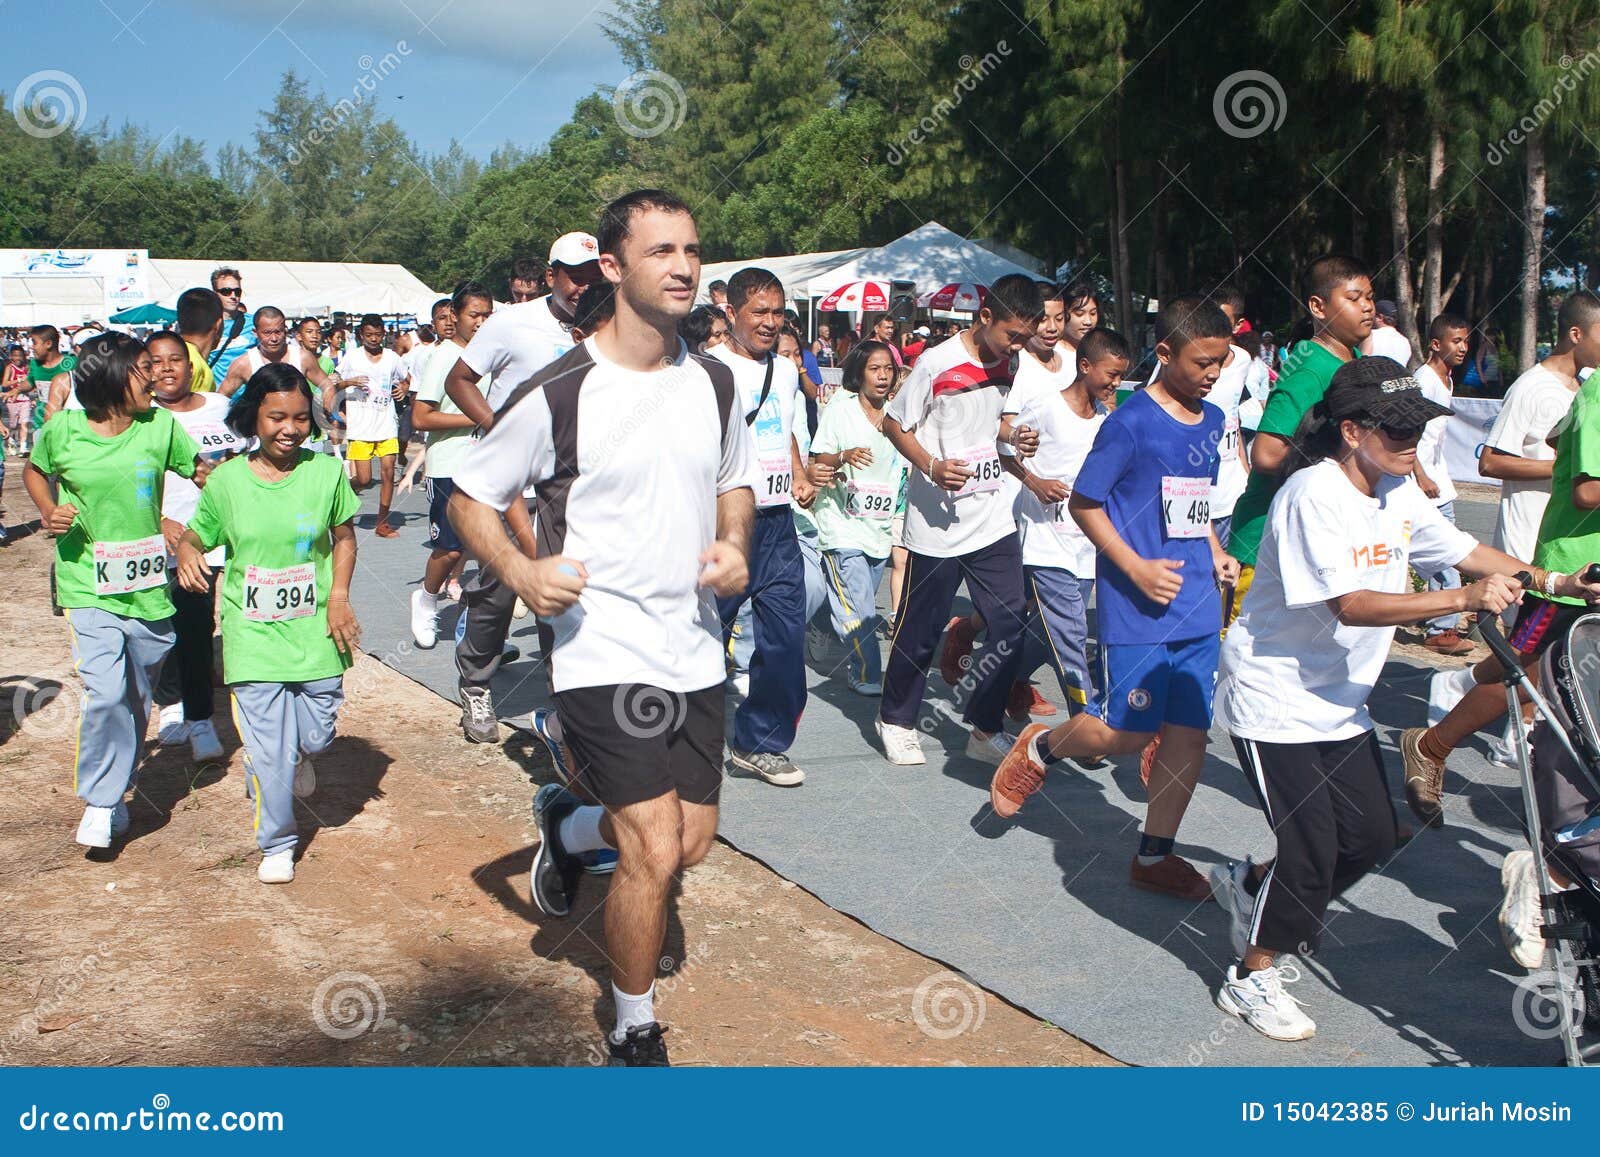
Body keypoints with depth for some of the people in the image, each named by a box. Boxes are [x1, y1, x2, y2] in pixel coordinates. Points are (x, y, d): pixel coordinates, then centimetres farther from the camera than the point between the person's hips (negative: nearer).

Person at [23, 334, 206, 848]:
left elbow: (200, 470, 11)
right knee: (104, 694, -16)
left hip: (149, 588, 3)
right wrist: (49, 512, -2)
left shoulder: (161, 425, -1)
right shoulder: (62, 430, -4)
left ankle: (117, 791, 33)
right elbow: (34, 471, 15)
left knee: (137, 701, 12)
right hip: (89, 586, -3)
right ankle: (100, 802, 2)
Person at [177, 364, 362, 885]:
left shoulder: (326, 471, -3)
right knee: (267, 751, -1)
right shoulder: (226, 480, -4)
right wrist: (187, 555, -16)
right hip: (253, 635, -1)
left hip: (315, 632, 1)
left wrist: (339, 597, -2)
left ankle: (303, 757, 46)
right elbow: (195, 537, 7)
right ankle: (277, 844, 19)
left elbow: (344, 536, 8)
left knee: (316, 737, 8)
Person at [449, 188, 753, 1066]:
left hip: (695, 649, 6)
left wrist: (735, 547, -1)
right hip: (601, 654, -6)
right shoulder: (558, 394, -13)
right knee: (655, 852, -11)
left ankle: (566, 824, 45)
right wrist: (521, 572, -21)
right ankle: (634, 1035, 14)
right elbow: (469, 498, -4)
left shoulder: (715, 382, 4)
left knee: (693, 841, 13)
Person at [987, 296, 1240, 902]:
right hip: (1137, 607, -7)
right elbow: (1083, 503, -10)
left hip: (1196, 604, 7)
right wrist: (1136, 568, -17)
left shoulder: (1212, 421, 10)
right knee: (1126, 731, -3)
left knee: (1190, 732, 6)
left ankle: (1155, 855, 19)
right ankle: (1038, 748, 27)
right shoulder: (1131, 422, -12)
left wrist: (1215, 551, 8)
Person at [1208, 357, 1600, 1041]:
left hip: (1340, 702, 9)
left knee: (1371, 840, 9)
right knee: (1311, 848, -7)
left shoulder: (1398, 491, 3)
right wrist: (1465, 600, -38)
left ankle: (1253, 889, 33)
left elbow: (1462, 551, 11)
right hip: (1274, 698, -8)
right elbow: (1351, 605, -32)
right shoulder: (1313, 494, -24)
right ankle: (1252, 979, 14)